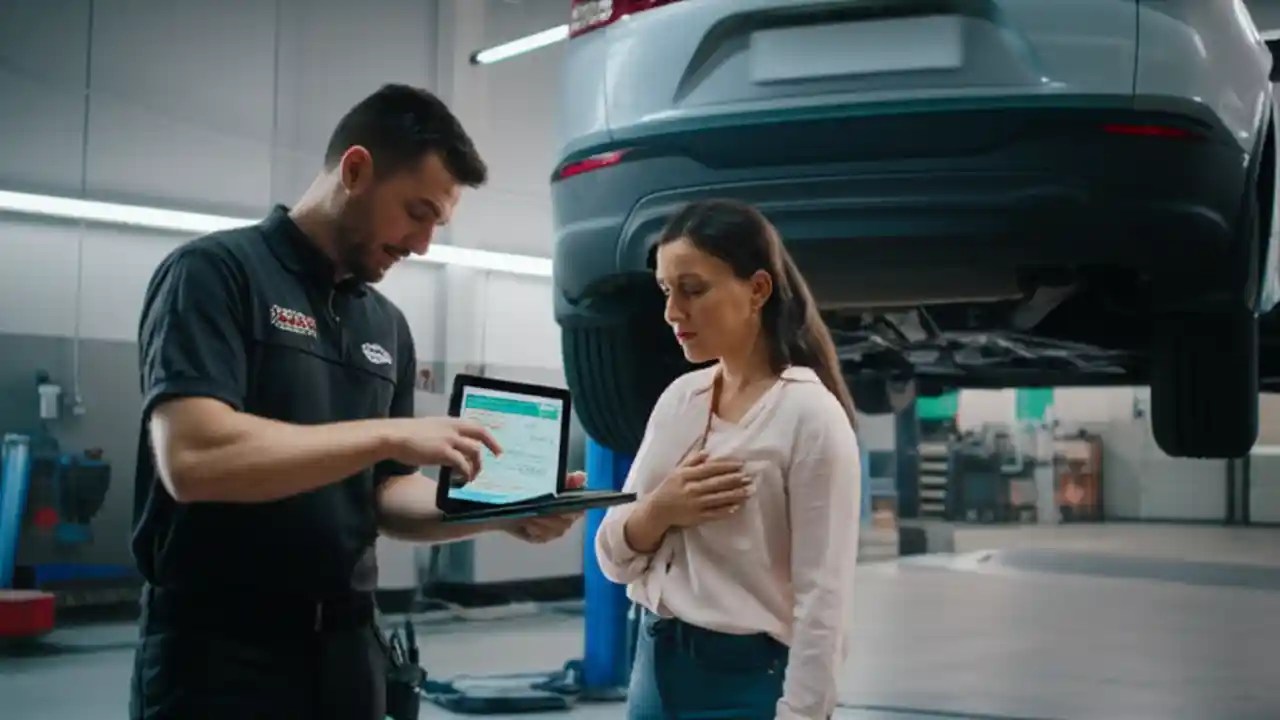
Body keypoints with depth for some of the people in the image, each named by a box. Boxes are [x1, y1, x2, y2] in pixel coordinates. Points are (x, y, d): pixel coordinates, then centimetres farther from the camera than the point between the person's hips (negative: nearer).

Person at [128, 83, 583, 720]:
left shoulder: (386, 325, 11)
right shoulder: (215, 272, -10)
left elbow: (384, 493, 13)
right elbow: (193, 457, -23)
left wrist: (502, 513, -4)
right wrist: (389, 434, -20)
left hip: (347, 645, 7)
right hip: (218, 650, -7)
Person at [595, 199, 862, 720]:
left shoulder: (810, 413, -13)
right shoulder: (677, 398, 5)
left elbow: (822, 602, -16)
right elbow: (614, 559, 6)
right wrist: (659, 511, -12)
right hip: (655, 666, 6)